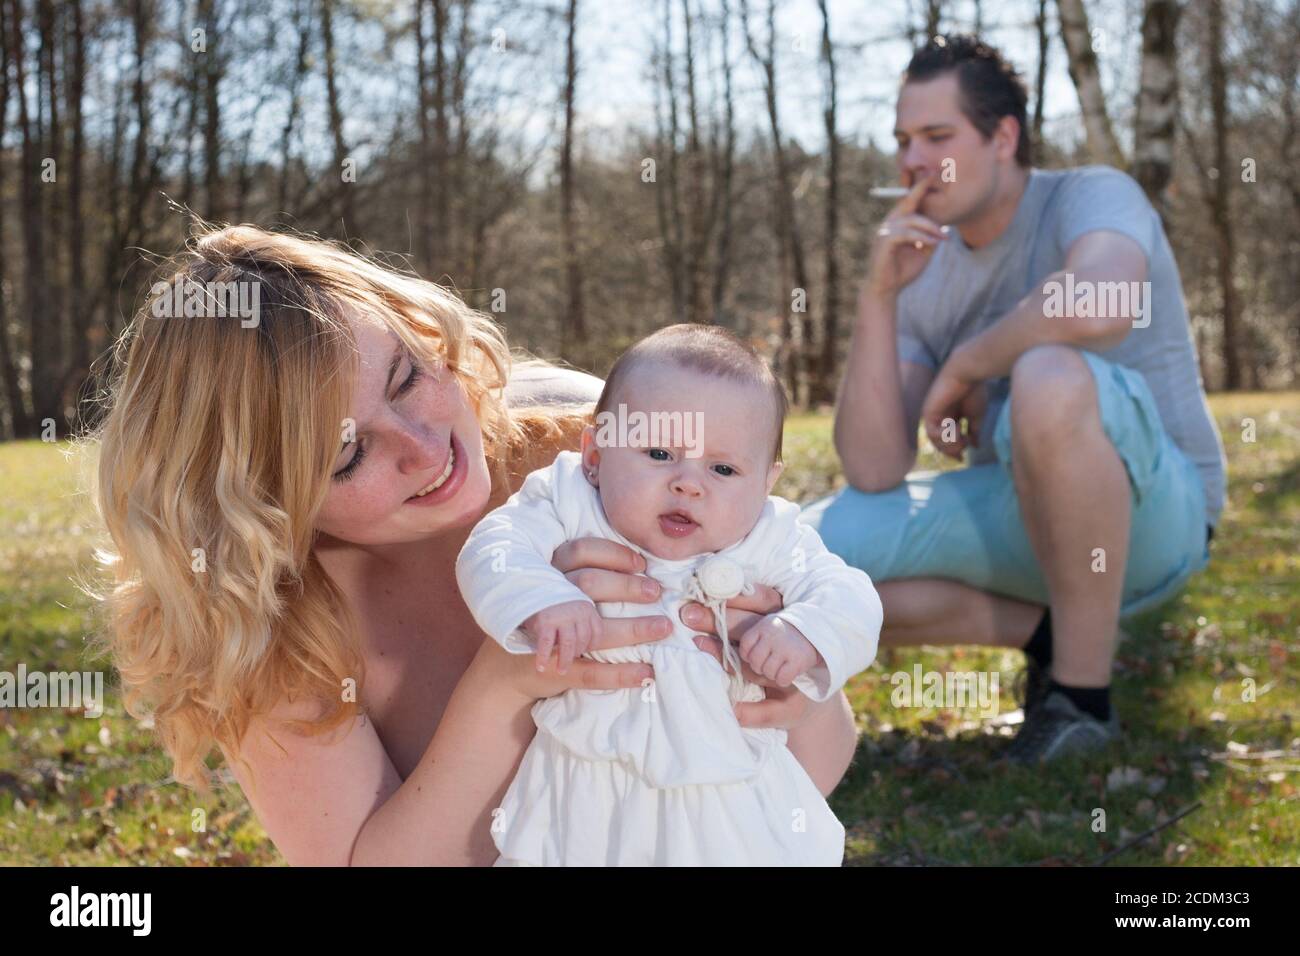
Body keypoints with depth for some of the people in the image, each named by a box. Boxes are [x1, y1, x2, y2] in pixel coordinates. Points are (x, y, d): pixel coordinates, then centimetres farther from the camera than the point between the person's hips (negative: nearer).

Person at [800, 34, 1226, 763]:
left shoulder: (1091, 196, -12)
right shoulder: (922, 273, 3)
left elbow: (1099, 306, -39)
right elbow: (874, 474, -8)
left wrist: (960, 371, -21)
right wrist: (877, 296, -16)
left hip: (1153, 512, -6)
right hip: (1022, 516, 6)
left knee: (1050, 378, -38)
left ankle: (1084, 695, -23)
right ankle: (1046, 633, 3)